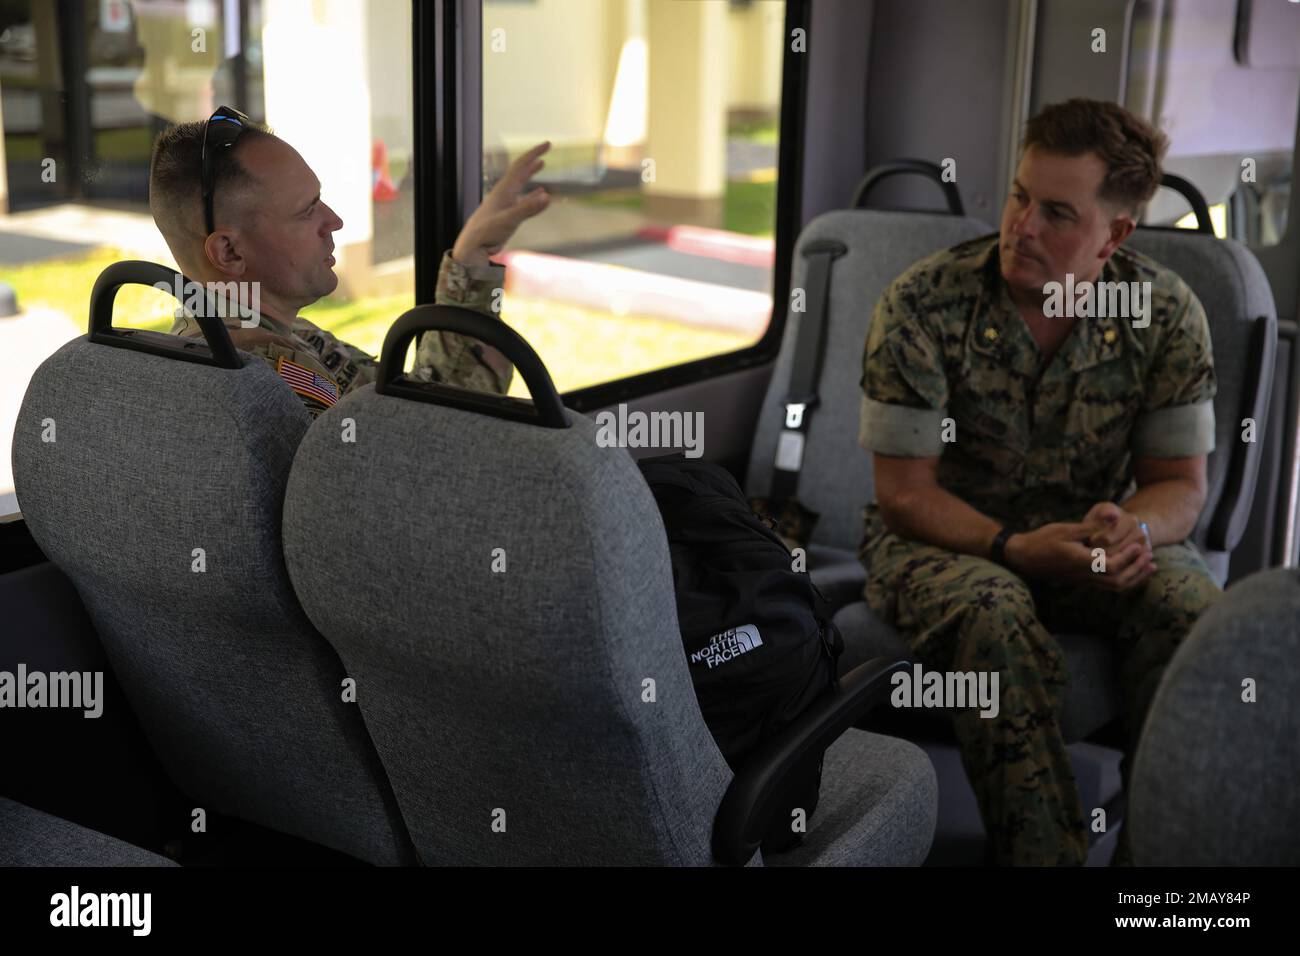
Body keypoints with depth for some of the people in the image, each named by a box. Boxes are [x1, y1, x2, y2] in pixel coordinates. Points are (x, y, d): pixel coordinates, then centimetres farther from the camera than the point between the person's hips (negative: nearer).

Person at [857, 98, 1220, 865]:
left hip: (1093, 535, 3)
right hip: (943, 536, -2)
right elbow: (906, 491, -13)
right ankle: (1044, 853, -27)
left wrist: (1134, 529, -26)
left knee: (1194, 611, -27)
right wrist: (1012, 547, -30)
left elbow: (1180, 483, -1)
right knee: (993, 614, -37)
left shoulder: (1167, 314, -7)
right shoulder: (922, 305, -16)